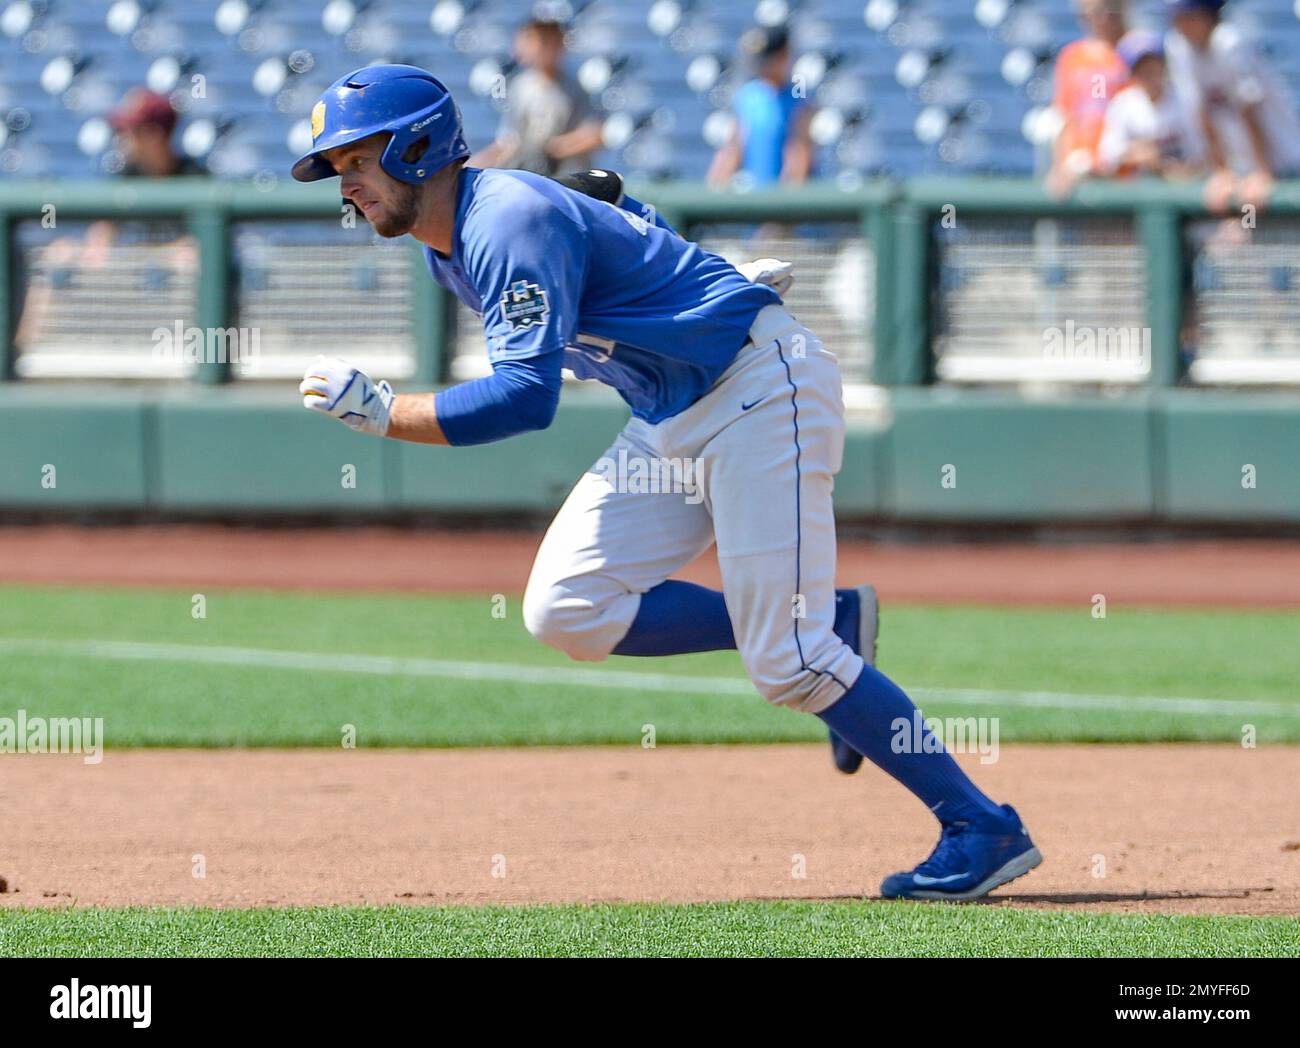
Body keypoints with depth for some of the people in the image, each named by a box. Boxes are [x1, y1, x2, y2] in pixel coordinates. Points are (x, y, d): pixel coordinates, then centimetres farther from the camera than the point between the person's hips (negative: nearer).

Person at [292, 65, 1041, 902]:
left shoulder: (510, 220, -21)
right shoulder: (446, 244, 9)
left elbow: (526, 397, -31)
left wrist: (382, 412, -28)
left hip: (761, 385, -10)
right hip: (670, 422, 10)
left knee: (787, 662, -14)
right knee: (565, 611, -3)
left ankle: (984, 828, -7)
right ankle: (824, 625, 7)